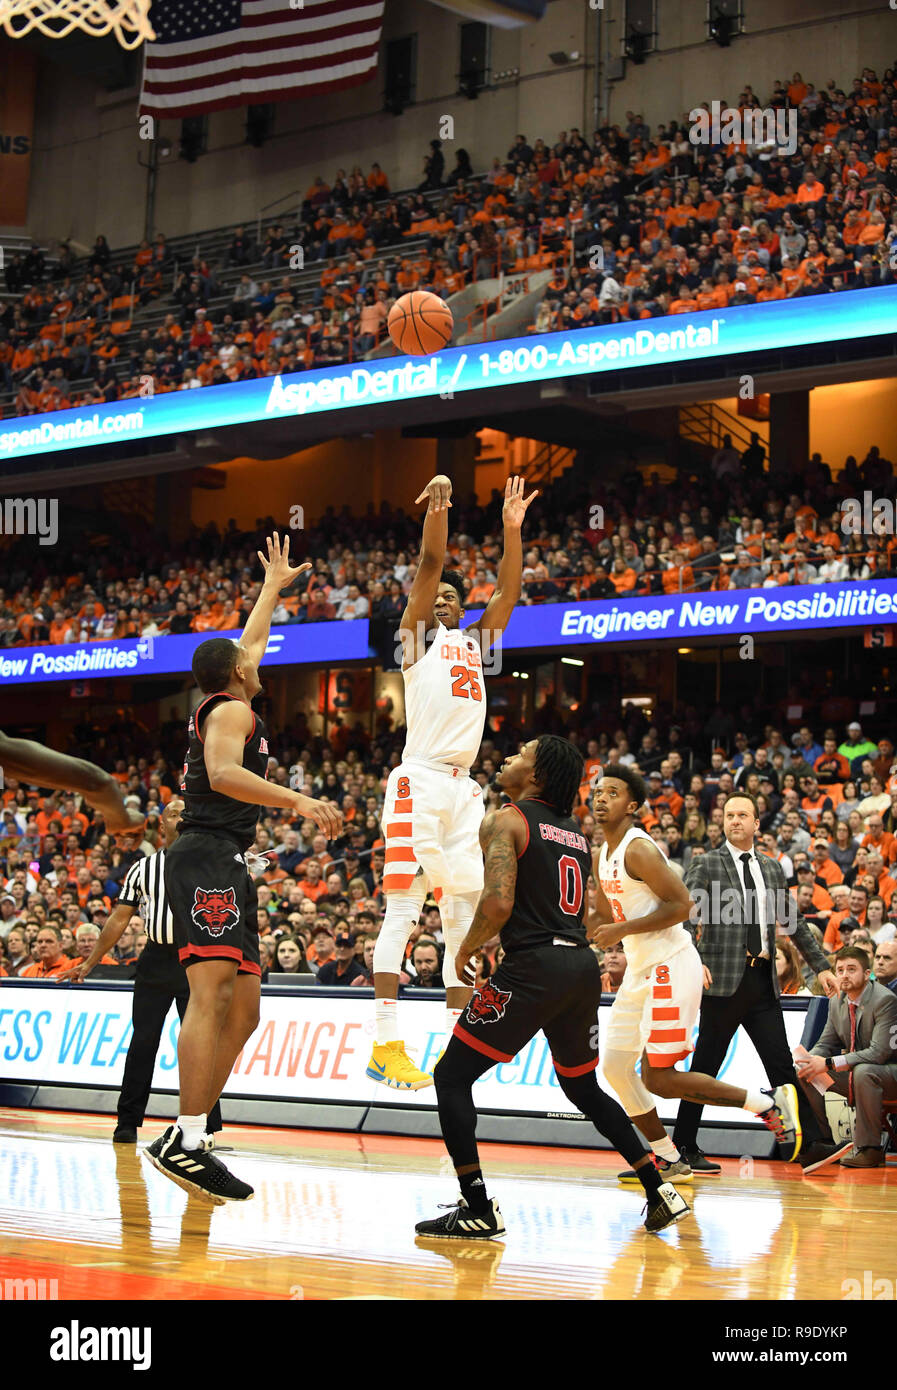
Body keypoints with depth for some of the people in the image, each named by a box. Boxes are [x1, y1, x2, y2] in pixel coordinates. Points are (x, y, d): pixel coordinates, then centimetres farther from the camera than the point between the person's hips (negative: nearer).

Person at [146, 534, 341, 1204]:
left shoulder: (222, 706, 24)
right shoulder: (232, 710, -2)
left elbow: (250, 644, 42)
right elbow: (224, 773, -21)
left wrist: (274, 588, 52)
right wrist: (298, 801, -26)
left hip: (226, 867, 10)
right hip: (208, 858, -10)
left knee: (243, 1010, 5)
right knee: (213, 993, -23)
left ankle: (186, 1139, 0)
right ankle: (186, 1140, -33)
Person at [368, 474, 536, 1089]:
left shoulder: (474, 642, 24)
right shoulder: (418, 635, 8)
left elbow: (509, 591, 16)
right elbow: (430, 566, -4)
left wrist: (512, 528, 8)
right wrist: (439, 506, -13)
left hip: (464, 787, 7)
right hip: (420, 779, -7)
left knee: (463, 917, 5)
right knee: (404, 908, -13)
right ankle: (386, 1047, -17)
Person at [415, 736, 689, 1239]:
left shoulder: (505, 820, -4)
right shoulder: (576, 831, 18)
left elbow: (499, 902, -18)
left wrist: (467, 950, -1)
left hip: (534, 969, -8)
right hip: (583, 965, 8)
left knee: (452, 1076, 2)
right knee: (583, 1087, 25)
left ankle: (478, 1208, -3)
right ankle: (661, 1191, 21)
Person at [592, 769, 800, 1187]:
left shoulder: (639, 849, -16)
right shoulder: (600, 857, 13)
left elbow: (681, 905, -21)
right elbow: (604, 917, 25)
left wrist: (622, 931, -21)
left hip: (671, 967, -10)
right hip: (640, 969, 10)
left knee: (657, 1077, -12)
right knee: (615, 1067, 8)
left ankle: (768, 1104, -1)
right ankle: (668, 1161, 20)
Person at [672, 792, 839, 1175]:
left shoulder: (772, 868, 16)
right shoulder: (705, 865, 0)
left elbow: (793, 922, 22)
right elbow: (686, 917, -9)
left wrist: (820, 966, 18)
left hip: (762, 981, 4)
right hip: (723, 980, -4)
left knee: (782, 1064, 0)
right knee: (705, 1068, 1)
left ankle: (807, 1145, -3)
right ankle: (684, 1148, 9)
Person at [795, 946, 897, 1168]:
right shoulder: (837, 1002, 4)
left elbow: (879, 1052, -29)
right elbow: (826, 1043, 10)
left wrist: (829, 1063, -33)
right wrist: (810, 1061, -16)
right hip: (855, 1073, 8)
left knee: (863, 1071, -39)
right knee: (802, 1073, -6)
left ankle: (869, 1148, -29)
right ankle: (824, 1143, 0)